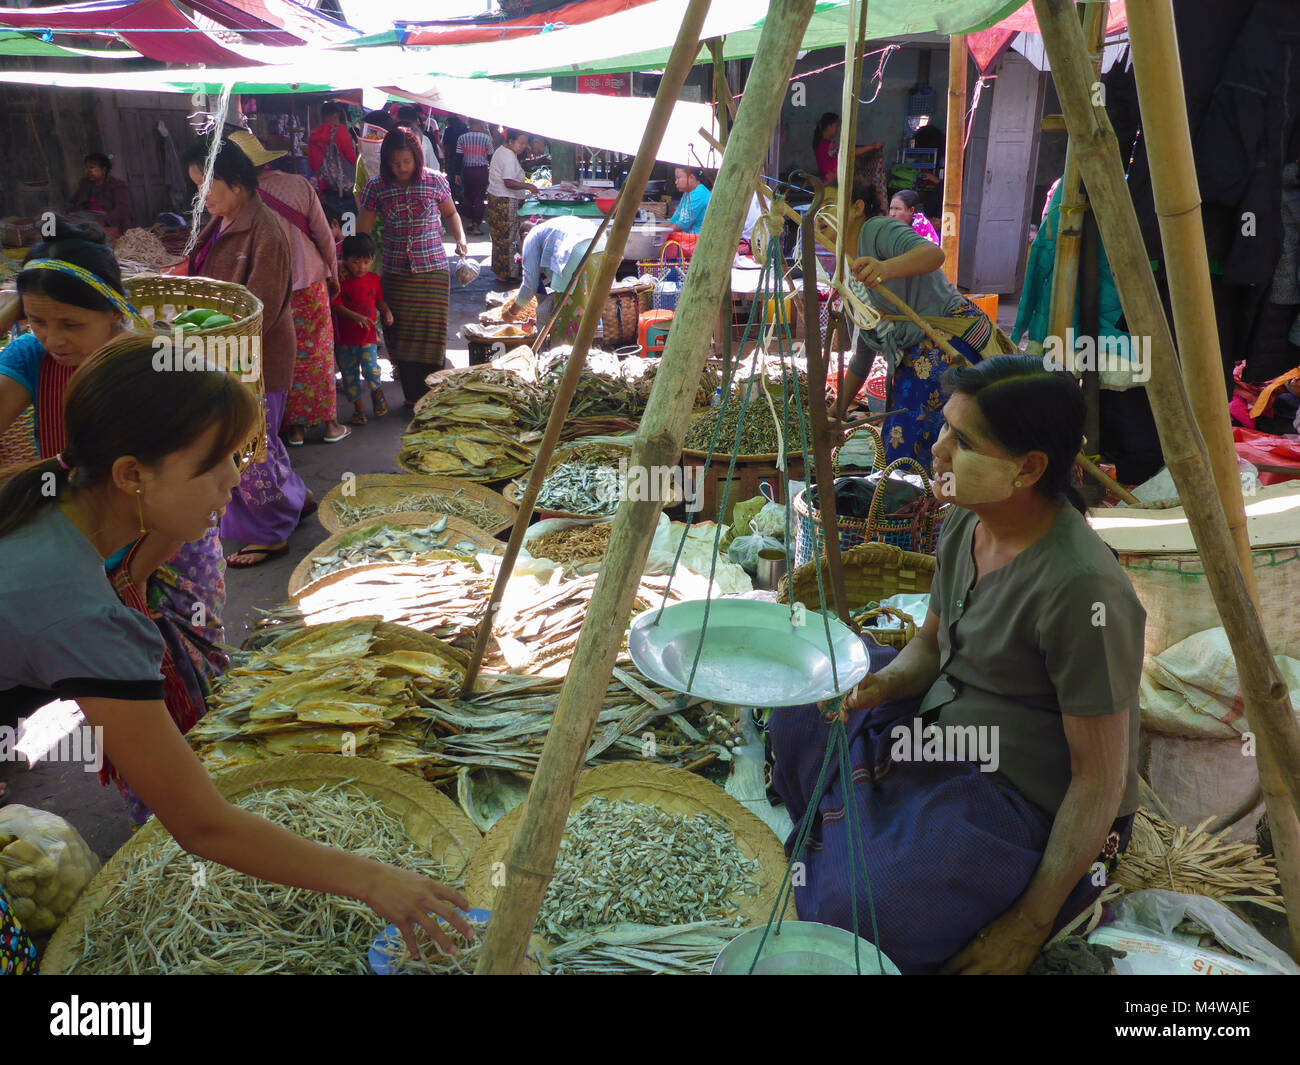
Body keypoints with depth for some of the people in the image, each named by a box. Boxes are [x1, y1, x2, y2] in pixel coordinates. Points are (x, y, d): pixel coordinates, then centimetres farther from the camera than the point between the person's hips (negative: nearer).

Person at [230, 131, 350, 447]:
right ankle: (330, 423, 16)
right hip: (311, 282, 1)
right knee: (319, 353, 10)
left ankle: (295, 427, 17)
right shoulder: (299, 185, -5)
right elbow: (324, 235, -1)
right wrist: (333, 275, 11)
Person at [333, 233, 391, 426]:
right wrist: (356, 317, -25)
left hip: (368, 336, 1)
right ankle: (358, 406, 23)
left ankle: (377, 392, 17)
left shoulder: (374, 279, 3)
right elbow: (337, 305, -12)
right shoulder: (341, 280, -7)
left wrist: (387, 312, -1)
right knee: (349, 373, 7)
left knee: (371, 368, -15)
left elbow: (379, 300, 18)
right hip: (345, 337, 0)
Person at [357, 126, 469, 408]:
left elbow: (450, 213, 17)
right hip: (395, 273, 1)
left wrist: (460, 237, 0)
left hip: (433, 270, -1)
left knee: (431, 333, -5)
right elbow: (362, 230, 2)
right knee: (400, 334, 3)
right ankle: (412, 396, 16)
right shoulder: (376, 187, 0)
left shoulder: (435, 181, -1)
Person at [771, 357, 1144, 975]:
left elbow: (1101, 780, -23)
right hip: (948, 748, 8)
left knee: (865, 915, -24)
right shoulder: (966, 525, -5)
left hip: (1035, 811, -8)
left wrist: (1029, 927, -19)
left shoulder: (1083, 591, -30)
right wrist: (881, 683, -13)